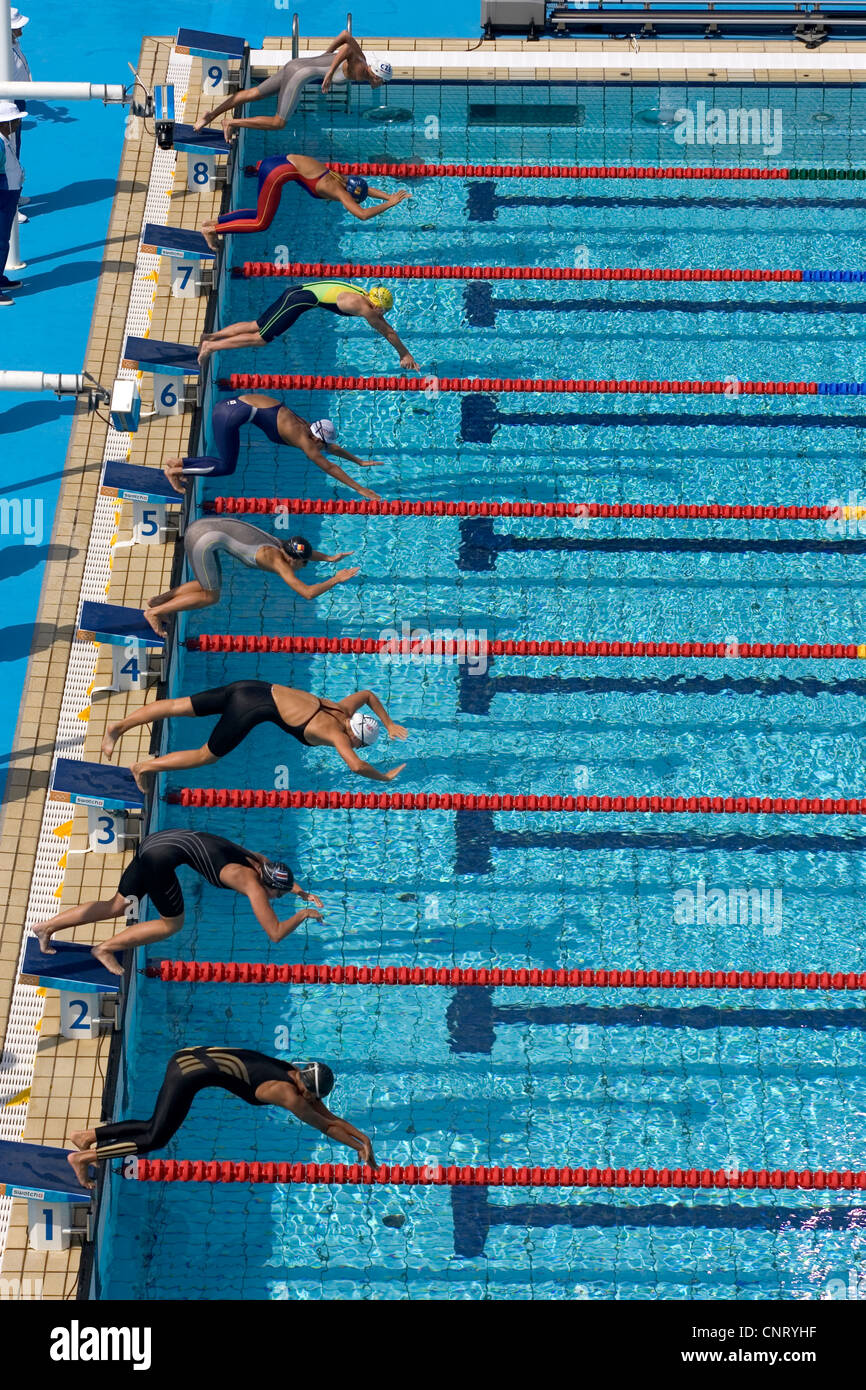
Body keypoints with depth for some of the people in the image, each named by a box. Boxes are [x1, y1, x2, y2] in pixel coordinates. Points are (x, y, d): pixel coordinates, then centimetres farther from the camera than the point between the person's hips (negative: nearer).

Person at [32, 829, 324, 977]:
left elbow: (282, 878, 38)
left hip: (157, 840, 8)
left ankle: (47, 926, 17)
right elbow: (276, 933, -10)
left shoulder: (260, 861, 12)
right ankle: (106, 949, 8)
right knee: (172, 924, 5)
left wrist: (302, 892, 27)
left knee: (117, 906, 17)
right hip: (163, 854, -8)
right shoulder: (253, 885, -10)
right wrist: (303, 914, 4)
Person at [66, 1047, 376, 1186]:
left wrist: (363, 1137, 16)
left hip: (189, 1057, 8)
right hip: (191, 1072, -8)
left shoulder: (298, 1077, 9)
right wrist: (360, 1146, 8)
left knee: (154, 1127, 18)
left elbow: (330, 1116, 18)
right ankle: (83, 1157, 5)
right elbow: (326, 1127, -2)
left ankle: (87, 1135, 20)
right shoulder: (289, 1095, -13)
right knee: (156, 1138, -2)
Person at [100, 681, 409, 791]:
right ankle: (145, 767, 4)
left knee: (181, 706, 6)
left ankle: (118, 726, 9)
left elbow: (369, 694, 33)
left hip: (253, 688, 8)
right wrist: (385, 777, -8)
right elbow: (357, 765, -24)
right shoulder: (336, 733, -8)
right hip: (254, 709, -8)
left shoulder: (343, 709, 13)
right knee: (206, 755, 4)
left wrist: (389, 725, 33)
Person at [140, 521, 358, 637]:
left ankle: (162, 599, 21)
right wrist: (335, 580, -6)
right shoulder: (278, 561, -12)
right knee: (210, 596, 3)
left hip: (202, 525, 9)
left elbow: (303, 550, 35)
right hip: (205, 540, -9)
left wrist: (329, 558, 31)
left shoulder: (281, 546, 11)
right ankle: (154, 612, 6)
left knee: (208, 585, 23)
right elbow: (308, 592, -17)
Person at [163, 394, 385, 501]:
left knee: (227, 461, 18)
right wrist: (360, 489, -4)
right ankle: (176, 470, 4)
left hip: (233, 404, 9)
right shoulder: (303, 440, -11)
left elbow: (332, 447, 27)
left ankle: (179, 463, 17)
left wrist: (360, 461, 33)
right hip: (231, 414, -9)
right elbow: (329, 468, -8)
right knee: (226, 467, -1)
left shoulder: (305, 427, 11)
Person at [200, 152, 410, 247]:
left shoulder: (340, 179, 12)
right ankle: (212, 230, 5)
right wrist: (389, 204, -13)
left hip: (279, 161, 9)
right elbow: (363, 215, -22)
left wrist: (390, 196, 16)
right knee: (262, 223, 1)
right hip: (279, 172, -9)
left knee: (261, 213, 21)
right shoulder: (339, 191, -11)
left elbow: (368, 189, 27)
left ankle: (215, 221, 19)